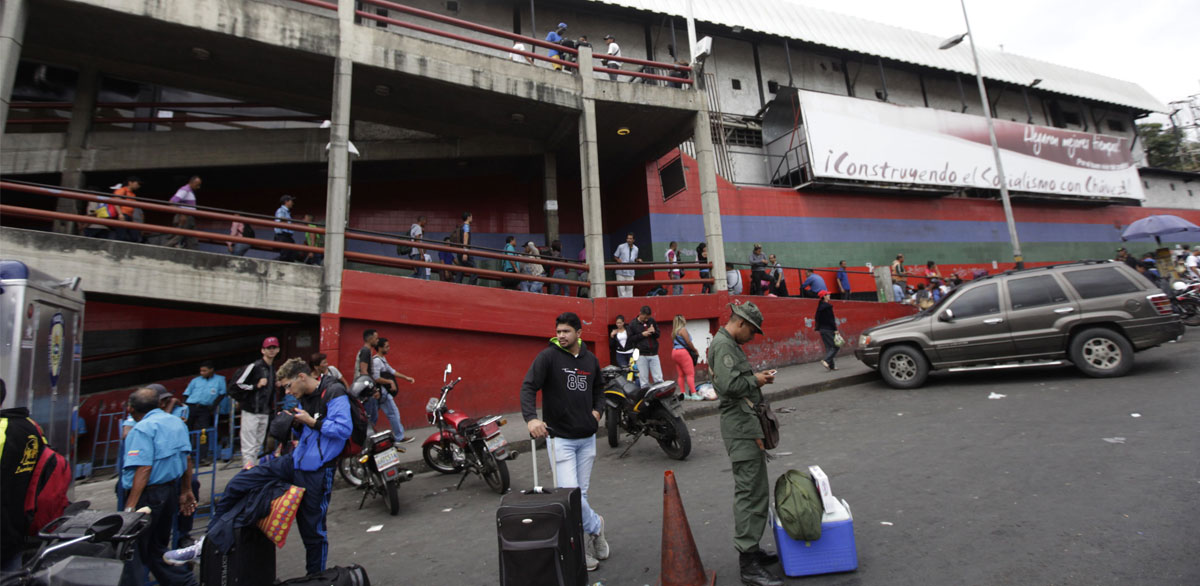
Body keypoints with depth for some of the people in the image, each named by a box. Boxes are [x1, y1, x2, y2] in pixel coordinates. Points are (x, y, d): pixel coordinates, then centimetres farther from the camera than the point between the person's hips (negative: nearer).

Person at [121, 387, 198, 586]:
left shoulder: (142, 429, -12)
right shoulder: (177, 422, 10)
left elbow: (144, 468, -21)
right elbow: (187, 458, 13)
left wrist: (130, 506, -21)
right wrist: (186, 491, 20)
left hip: (149, 494, -8)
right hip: (172, 490, 8)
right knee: (159, 546, 18)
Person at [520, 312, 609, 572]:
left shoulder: (591, 360, 7)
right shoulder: (548, 356, -9)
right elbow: (528, 387, -18)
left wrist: (597, 410, 4)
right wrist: (531, 418, -34)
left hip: (587, 437, 4)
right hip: (559, 437, -4)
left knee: (582, 493, 11)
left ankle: (583, 545, 26)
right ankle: (595, 525, 18)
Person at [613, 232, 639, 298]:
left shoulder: (636, 249, 9)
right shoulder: (621, 247, -3)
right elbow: (615, 257, 4)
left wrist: (638, 260, 0)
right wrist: (618, 260, -17)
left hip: (630, 273, 3)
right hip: (621, 271, -3)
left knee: (630, 289, 6)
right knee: (621, 288, -3)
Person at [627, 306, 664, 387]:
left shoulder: (652, 321, 7)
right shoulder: (633, 324, -2)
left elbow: (658, 334, 14)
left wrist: (654, 332, -9)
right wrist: (642, 335, -14)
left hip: (654, 354, 3)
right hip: (641, 355, -3)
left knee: (659, 379, 2)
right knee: (644, 381, 1)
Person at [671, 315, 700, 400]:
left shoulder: (674, 331, 17)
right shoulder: (683, 329, -7)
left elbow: (674, 343, 13)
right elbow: (688, 342, -10)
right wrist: (695, 350, 5)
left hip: (674, 352, 9)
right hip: (682, 352, -9)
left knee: (680, 375, 8)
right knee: (690, 374, -8)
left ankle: (683, 393, 9)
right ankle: (693, 394, -12)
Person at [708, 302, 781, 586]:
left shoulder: (729, 344, 19)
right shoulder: (723, 345, -15)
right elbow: (728, 385, -26)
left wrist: (756, 378, 9)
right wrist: (756, 380, -11)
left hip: (746, 425, 11)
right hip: (741, 427, -11)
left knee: (750, 490, 18)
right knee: (751, 493, -8)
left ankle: (750, 549, 29)